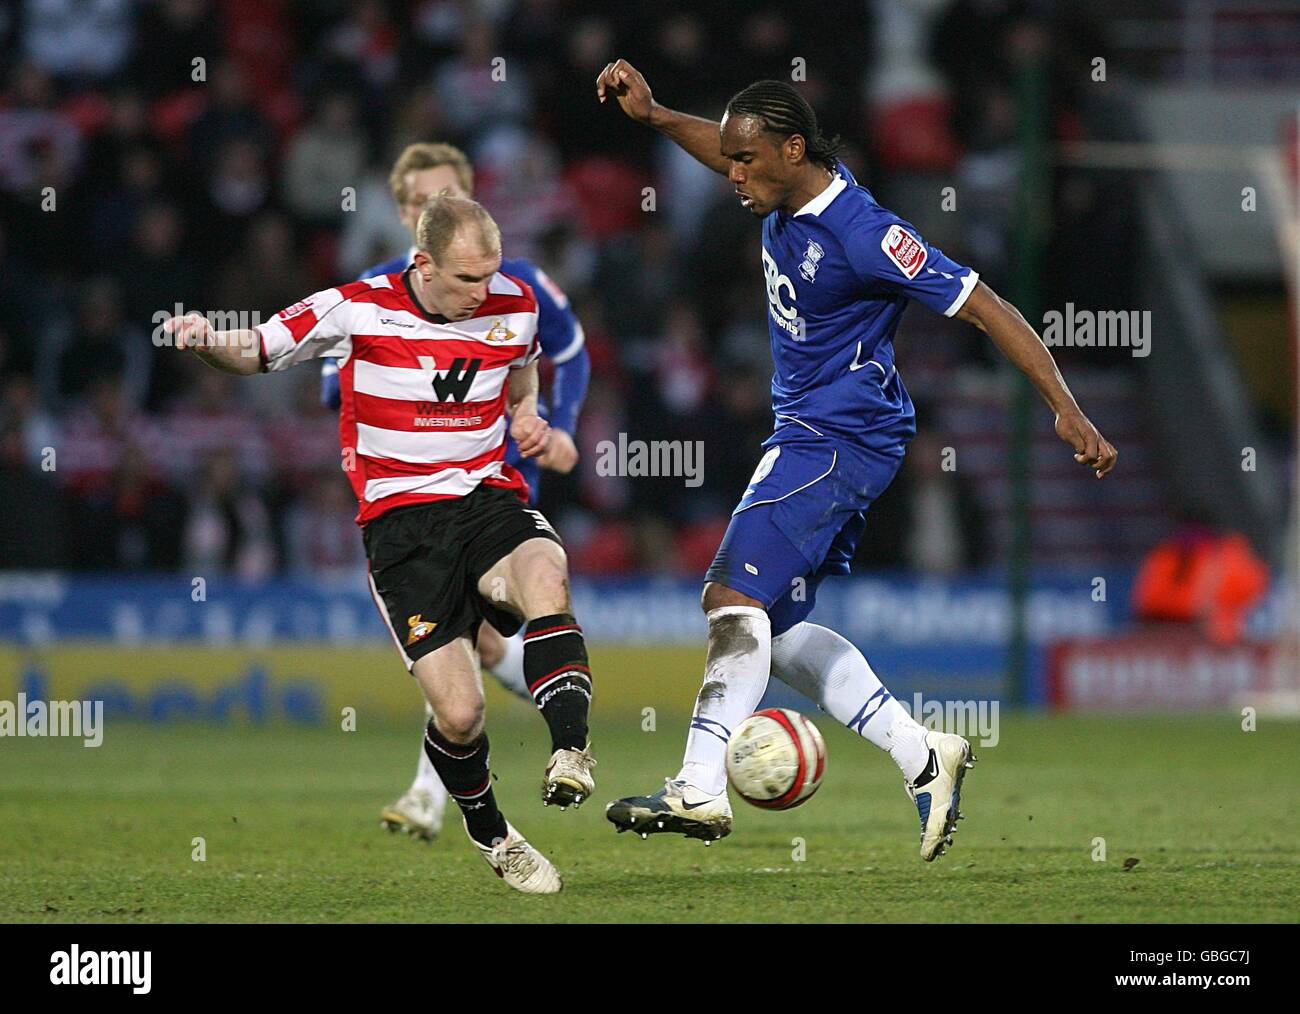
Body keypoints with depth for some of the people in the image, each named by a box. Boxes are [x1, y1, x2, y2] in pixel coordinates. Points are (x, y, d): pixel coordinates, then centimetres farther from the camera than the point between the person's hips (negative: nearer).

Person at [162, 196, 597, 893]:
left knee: (545, 579, -36)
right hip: (401, 518, -2)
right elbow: (255, 350, 3)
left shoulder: (513, 305, 2)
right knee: (459, 712, -12)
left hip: (489, 499, 2)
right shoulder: (357, 311, -8)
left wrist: (527, 416, 5)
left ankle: (570, 752, -36)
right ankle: (489, 833, 17)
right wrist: (206, 340, -19)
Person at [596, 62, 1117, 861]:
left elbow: (985, 307, -20)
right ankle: (921, 756, 10)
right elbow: (725, 146, 27)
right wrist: (651, 115, 11)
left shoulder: (860, 234, -22)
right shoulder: (787, 196, 2)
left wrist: (1066, 410, -22)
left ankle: (700, 791, -22)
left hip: (839, 441, -10)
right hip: (809, 436, 10)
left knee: (735, 599, -18)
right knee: (774, 625, 9)